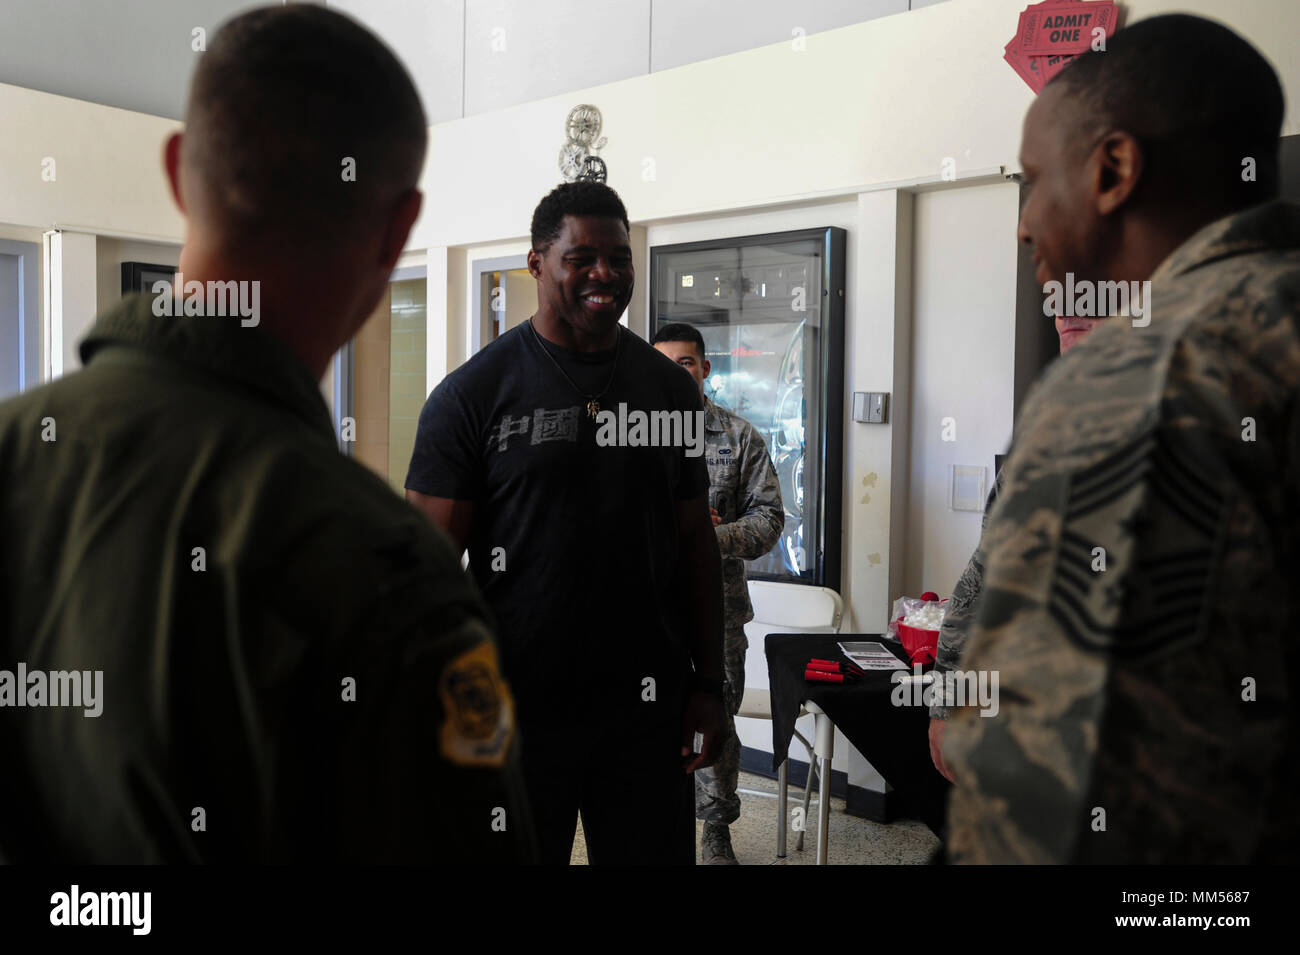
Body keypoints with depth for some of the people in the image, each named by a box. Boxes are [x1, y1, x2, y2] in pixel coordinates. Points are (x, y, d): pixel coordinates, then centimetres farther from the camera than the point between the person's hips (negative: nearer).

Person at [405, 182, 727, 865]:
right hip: (517, 709, -3)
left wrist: (708, 684, 5)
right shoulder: (473, 393, -6)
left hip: (647, 707, 3)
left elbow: (695, 541, 9)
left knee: (657, 851, 14)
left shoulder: (672, 390, 6)